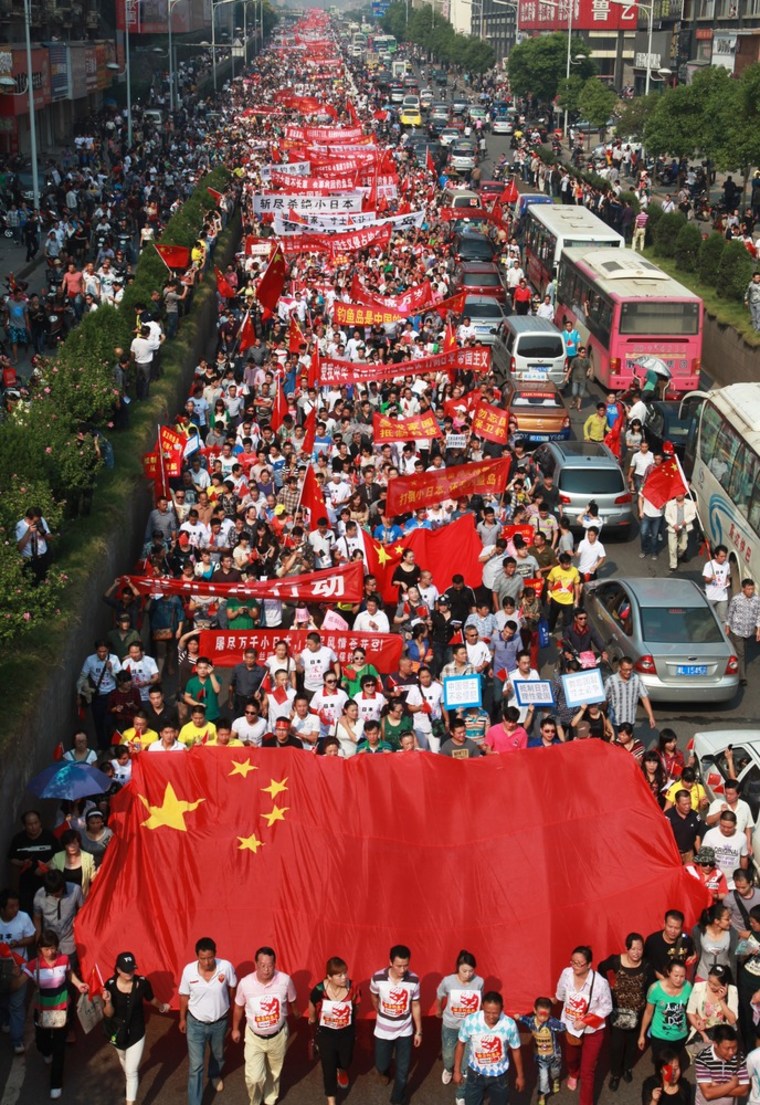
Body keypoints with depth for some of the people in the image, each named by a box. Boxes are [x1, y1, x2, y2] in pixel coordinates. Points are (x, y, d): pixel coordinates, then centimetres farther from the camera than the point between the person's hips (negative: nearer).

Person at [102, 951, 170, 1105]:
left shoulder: (142, 983, -23)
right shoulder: (110, 985, -23)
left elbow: (151, 1000, 0)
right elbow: (108, 1014, -18)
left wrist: (162, 1006, 19)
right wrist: (108, 1001, -38)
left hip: (136, 1032, -2)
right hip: (118, 1030, 2)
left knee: (132, 1070, -3)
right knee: (123, 1059, 31)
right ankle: (129, 1080, 62)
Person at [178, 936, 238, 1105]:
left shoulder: (226, 967, -25)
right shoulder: (188, 970, -23)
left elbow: (232, 990, -5)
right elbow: (184, 996, -6)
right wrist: (182, 1019, 6)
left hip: (220, 1022, 2)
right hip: (196, 1023, -2)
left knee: (218, 1055, 28)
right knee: (195, 1065, 1)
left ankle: (215, 1075, 61)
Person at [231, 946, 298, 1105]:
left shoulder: (285, 980, -23)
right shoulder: (245, 983, -23)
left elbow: (292, 1001, 0)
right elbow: (238, 1007, -3)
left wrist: (296, 1014, 19)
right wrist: (235, 1029, 10)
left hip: (278, 1035, 1)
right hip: (254, 1037, -1)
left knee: (274, 1072, 21)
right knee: (254, 1077, -4)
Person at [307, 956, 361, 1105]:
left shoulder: (352, 988, -24)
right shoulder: (319, 990, -30)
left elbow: (354, 1008, -2)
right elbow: (312, 1006, -6)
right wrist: (312, 1019, 14)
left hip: (346, 1033, 2)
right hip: (326, 1034, -2)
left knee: (345, 1061, 22)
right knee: (328, 1067, 8)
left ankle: (342, 1072, 61)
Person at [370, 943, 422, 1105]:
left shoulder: (413, 980, -19)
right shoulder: (378, 978, -22)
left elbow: (415, 1006, -5)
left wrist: (419, 1031, 0)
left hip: (405, 1031, 0)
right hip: (383, 1031, 0)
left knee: (402, 1071, 8)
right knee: (381, 1065, 17)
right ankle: (384, 1071, 55)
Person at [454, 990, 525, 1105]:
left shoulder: (510, 1025, -25)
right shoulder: (470, 1021, -25)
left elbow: (515, 1050, -7)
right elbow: (461, 1045, -7)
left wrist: (520, 1076, 5)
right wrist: (457, 1070, 1)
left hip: (499, 1075, 0)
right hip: (475, 1074, 0)